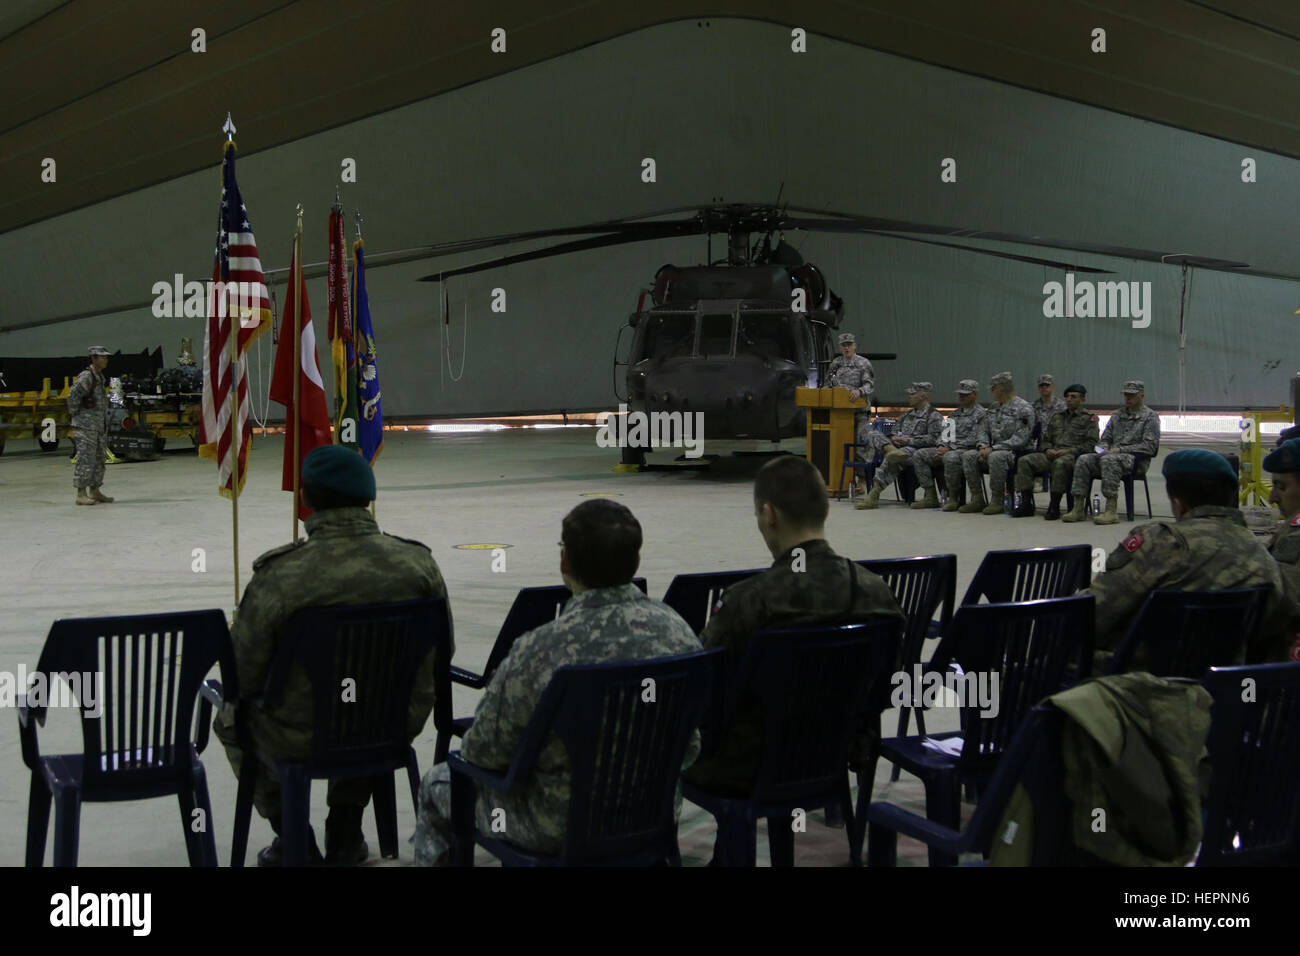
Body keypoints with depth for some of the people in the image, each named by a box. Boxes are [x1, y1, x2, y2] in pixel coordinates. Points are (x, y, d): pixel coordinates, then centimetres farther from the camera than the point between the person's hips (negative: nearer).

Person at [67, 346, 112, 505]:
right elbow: (73, 396, -22)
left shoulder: (100, 377, 15)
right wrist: (74, 413, -12)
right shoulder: (86, 377, -14)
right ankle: (81, 494, -5)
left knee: (99, 459, 11)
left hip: (99, 426, 9)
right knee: (85, 460, -8)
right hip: (86, 426, -9)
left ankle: (95, 492, 18)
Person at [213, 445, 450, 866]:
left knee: (231, 716, 30)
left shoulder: (279, 576, -23)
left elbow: (242, 674, -15)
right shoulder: (419, 563, -13)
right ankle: (345, 833, 39)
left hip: (299, 740, -3)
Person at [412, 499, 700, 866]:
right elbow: (689, 747, -1)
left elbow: (482, 753, -15)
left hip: (562, 831, -5)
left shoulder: (539, 651, -29)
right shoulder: (679, 631, -14)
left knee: (438, 783, 21)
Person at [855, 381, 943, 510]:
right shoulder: (908, 414, 27)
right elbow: (897, 430, 31)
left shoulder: (934, 415, 2)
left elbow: (932, 439, -10)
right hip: (899, 446, 8)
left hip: (916, 450, -8)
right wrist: (894, 437, 5)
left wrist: (909, 440, -14)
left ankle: (874, 494, -37)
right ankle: (891, 450, -38)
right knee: (873, 434, -10)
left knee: (891, 461, -36)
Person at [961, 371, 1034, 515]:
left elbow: (1020, 439, -17)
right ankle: (977, 499, -14)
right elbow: (983, 430, 18)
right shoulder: (993, 407, 18)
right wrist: (983, 446, -5)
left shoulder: (1023, 408, -8)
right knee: (968, 456, -15)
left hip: (1014, 452, -8)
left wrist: (993, 449, -21)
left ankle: (997, 500, -28)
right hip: (993, 449, 8)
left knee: (995, 457, -38)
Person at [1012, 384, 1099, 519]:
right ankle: (1026, 504, -19)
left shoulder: (1089, 418, 8)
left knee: (1060, 463, -41)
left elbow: (1090, 444, -3)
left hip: (1073, 455, -6)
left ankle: (1054, 507, -34)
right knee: (1024, 461, -17)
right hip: (1053, 454, 6)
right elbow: (1046, 439, 26)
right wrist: (1048, 449, 2)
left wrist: (1069, 451, -14)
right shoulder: (1057, 417, 25)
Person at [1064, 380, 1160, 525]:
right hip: (1112, 454, 6)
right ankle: (1078, 509, -24)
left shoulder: (1150, 417, 4)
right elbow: (1105, 438, 25)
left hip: (1136, 459, -6)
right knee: (1084, 459, -20)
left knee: (1108, 460, -37)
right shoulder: (1117, 415, 23)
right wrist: (1103, 448, -1)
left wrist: (1121, 449, -13)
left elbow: (1150, 446, -7)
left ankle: (1112, 511, -40)